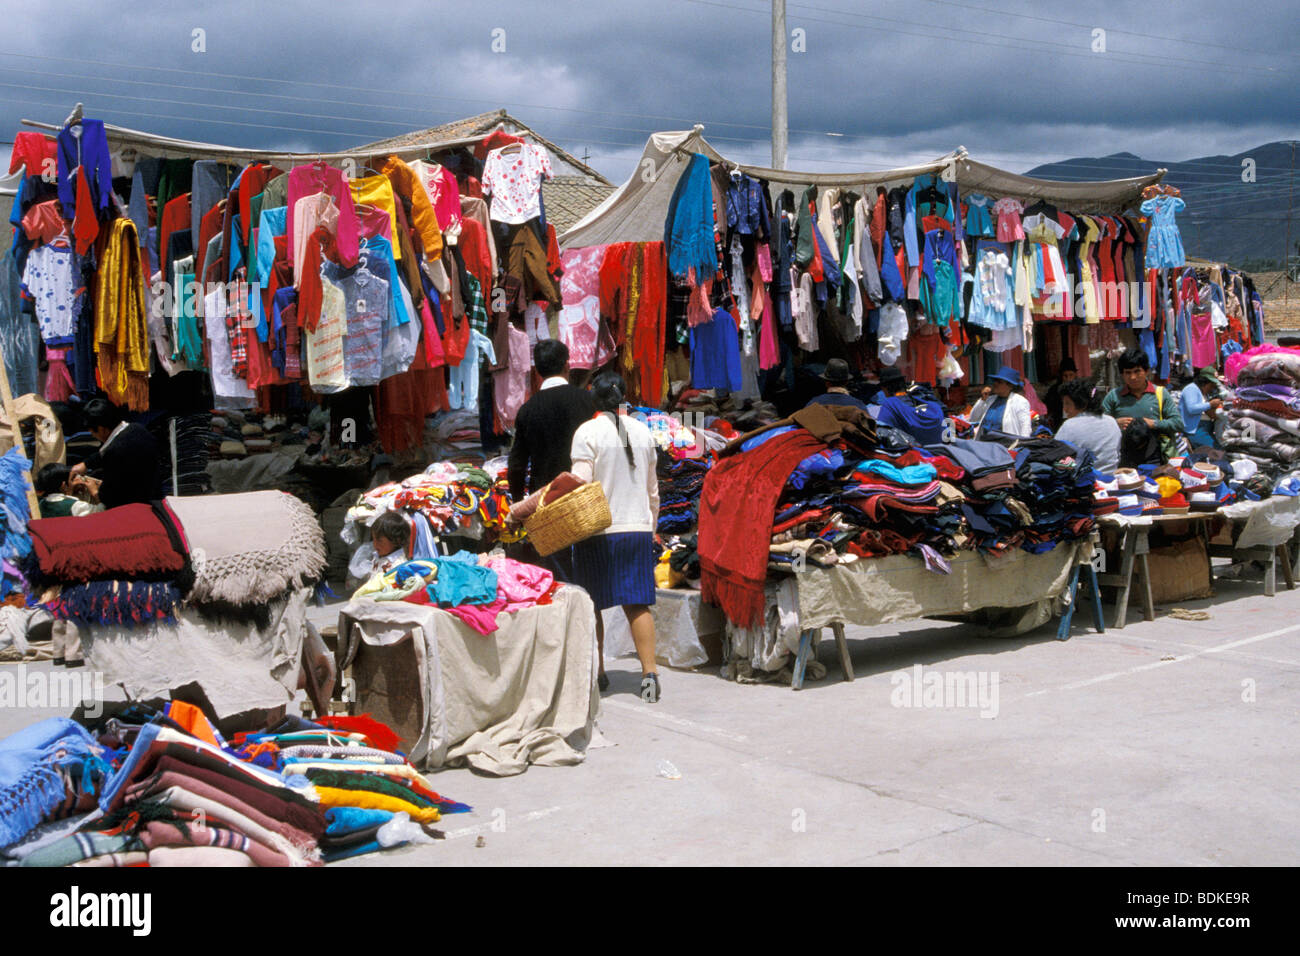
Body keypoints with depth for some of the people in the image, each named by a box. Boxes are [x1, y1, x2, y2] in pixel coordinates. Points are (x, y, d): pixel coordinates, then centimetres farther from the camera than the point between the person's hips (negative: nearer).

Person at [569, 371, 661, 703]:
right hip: (638, 528, 4)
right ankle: (649, 671, -5)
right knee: (637, 603, 5)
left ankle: (597, 672, 14)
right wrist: (651, 525, 24)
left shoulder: (588, 433, -7)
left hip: (599, 530, -4)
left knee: (591, 605, 8)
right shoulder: (641, 431, 9)